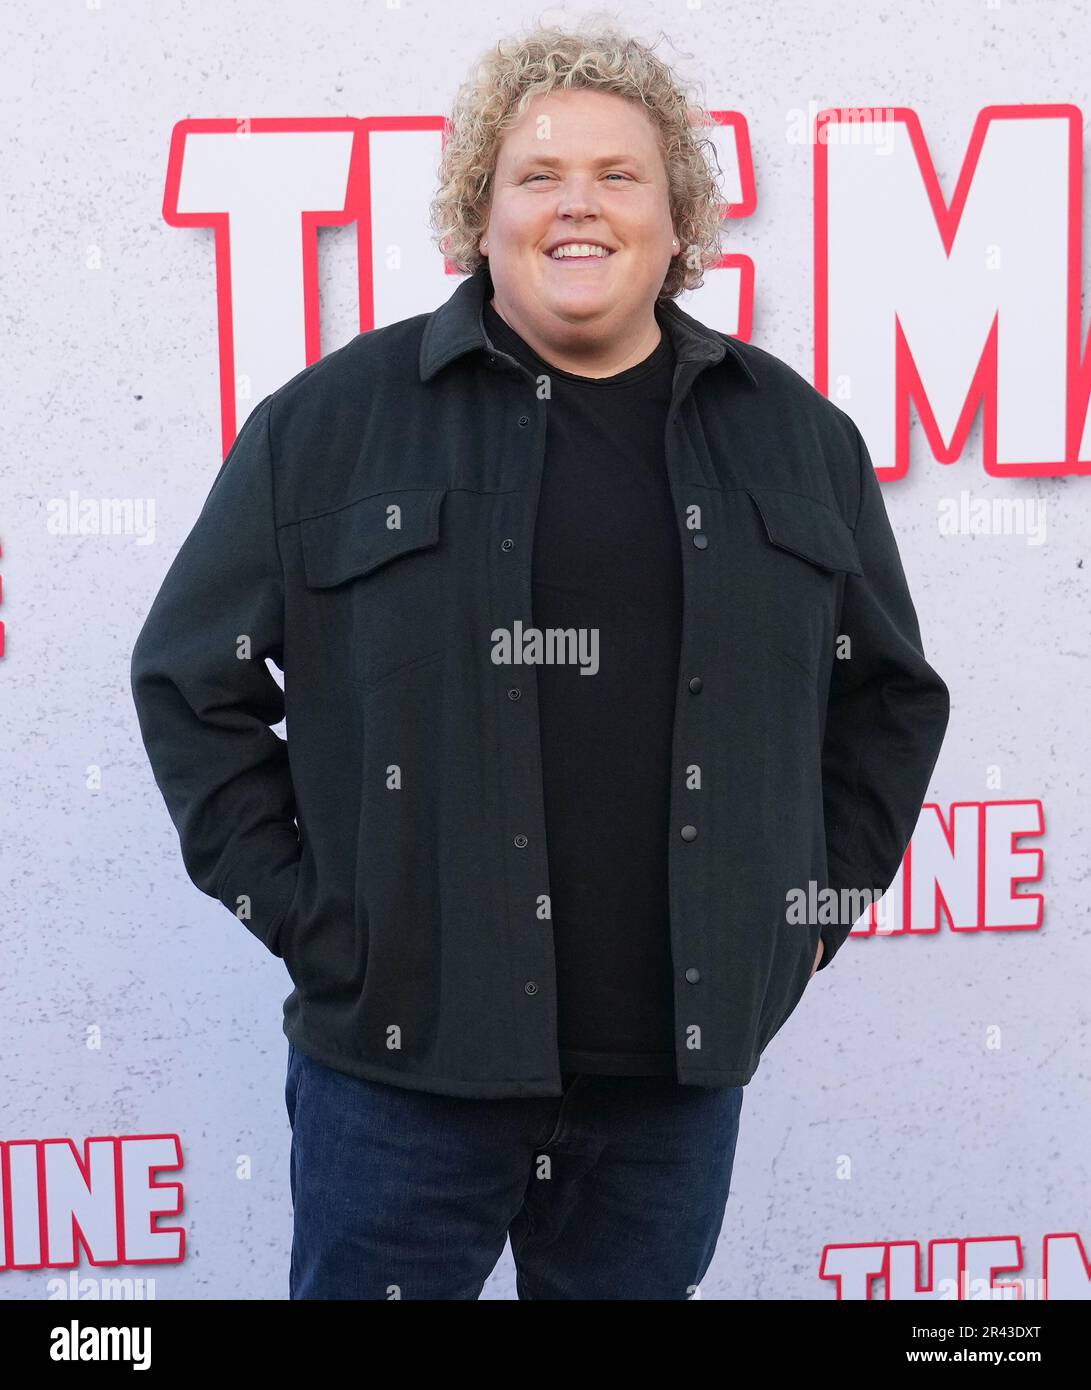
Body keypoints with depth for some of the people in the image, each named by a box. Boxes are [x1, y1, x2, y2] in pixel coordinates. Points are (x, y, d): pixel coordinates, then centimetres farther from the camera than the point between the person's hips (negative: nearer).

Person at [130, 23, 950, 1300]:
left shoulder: (797, 436, 6)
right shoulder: (336, 419, -2)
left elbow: (888, 693, 16)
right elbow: (191, 675, 2)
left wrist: (816, 900, 9)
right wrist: (295, 911, -3)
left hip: (681, 1067, 3)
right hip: (401, 1054, -2)